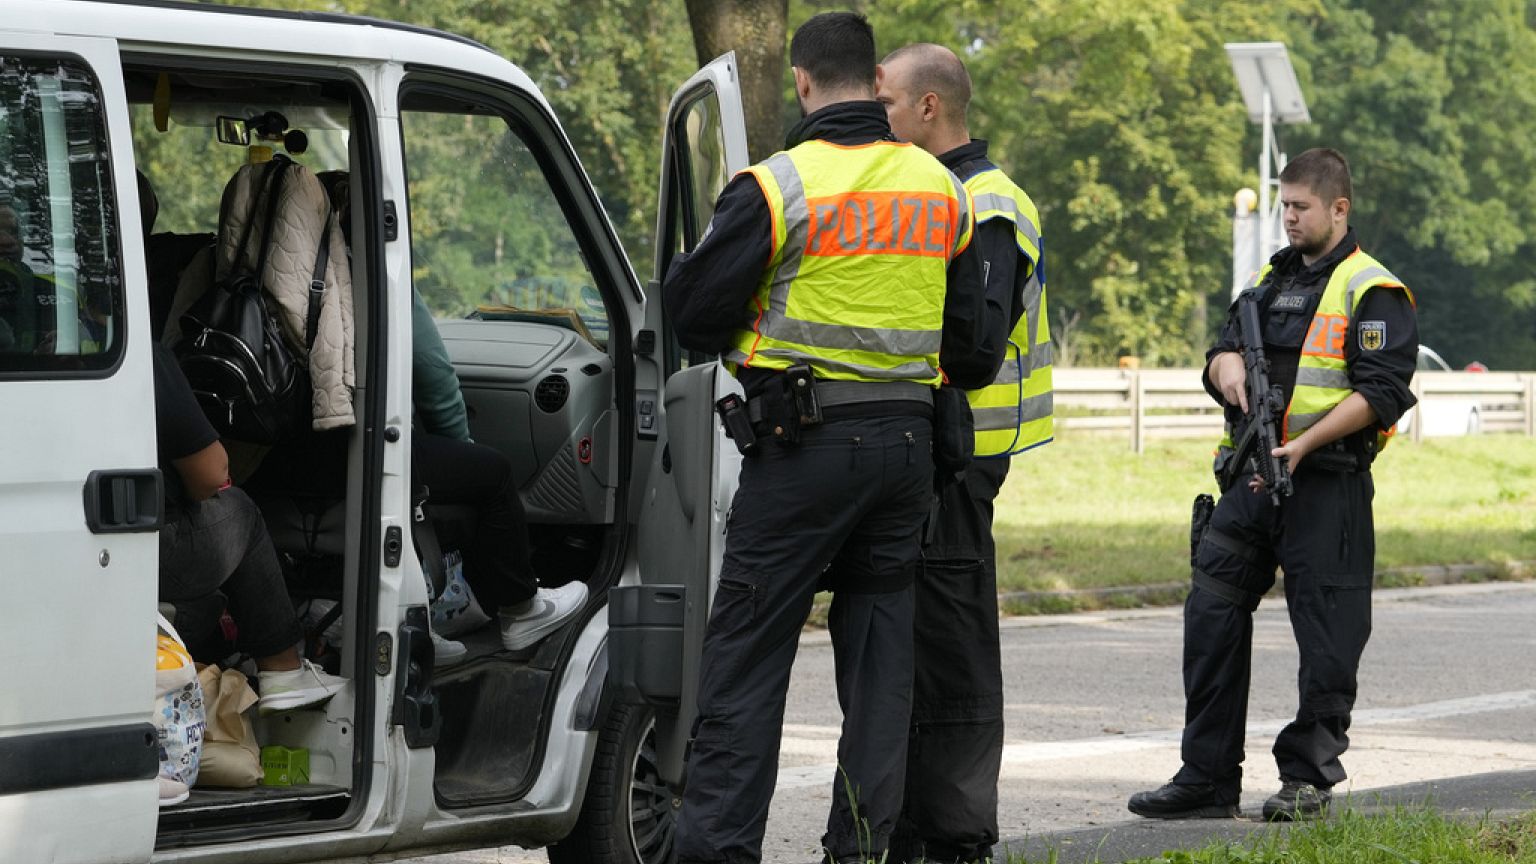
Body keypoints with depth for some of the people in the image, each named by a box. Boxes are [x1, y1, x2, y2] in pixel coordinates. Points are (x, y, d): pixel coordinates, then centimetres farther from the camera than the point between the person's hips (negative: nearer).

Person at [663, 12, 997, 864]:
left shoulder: (778, 187, -11)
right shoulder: (942, 189, 8)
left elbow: (693, 308, -8)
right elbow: (969, 337, 12)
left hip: (803, 443, -5)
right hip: (906, 439, 5)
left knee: (746, 649, -1)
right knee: (879, 646, 11)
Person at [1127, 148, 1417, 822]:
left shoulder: (1370, 292, -5)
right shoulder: (1271, 280, 18)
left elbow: (1379, 393, -14)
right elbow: (1222, 349, 20)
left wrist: (1302, 445, -22)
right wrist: (1227, 364, -6)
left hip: (1326, 487, -7)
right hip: (1250, 481, 7)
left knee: (1327, 635, -1)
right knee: (1211, 615, 2)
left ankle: (1307, 778, 9)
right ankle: (1207, 778, 6)